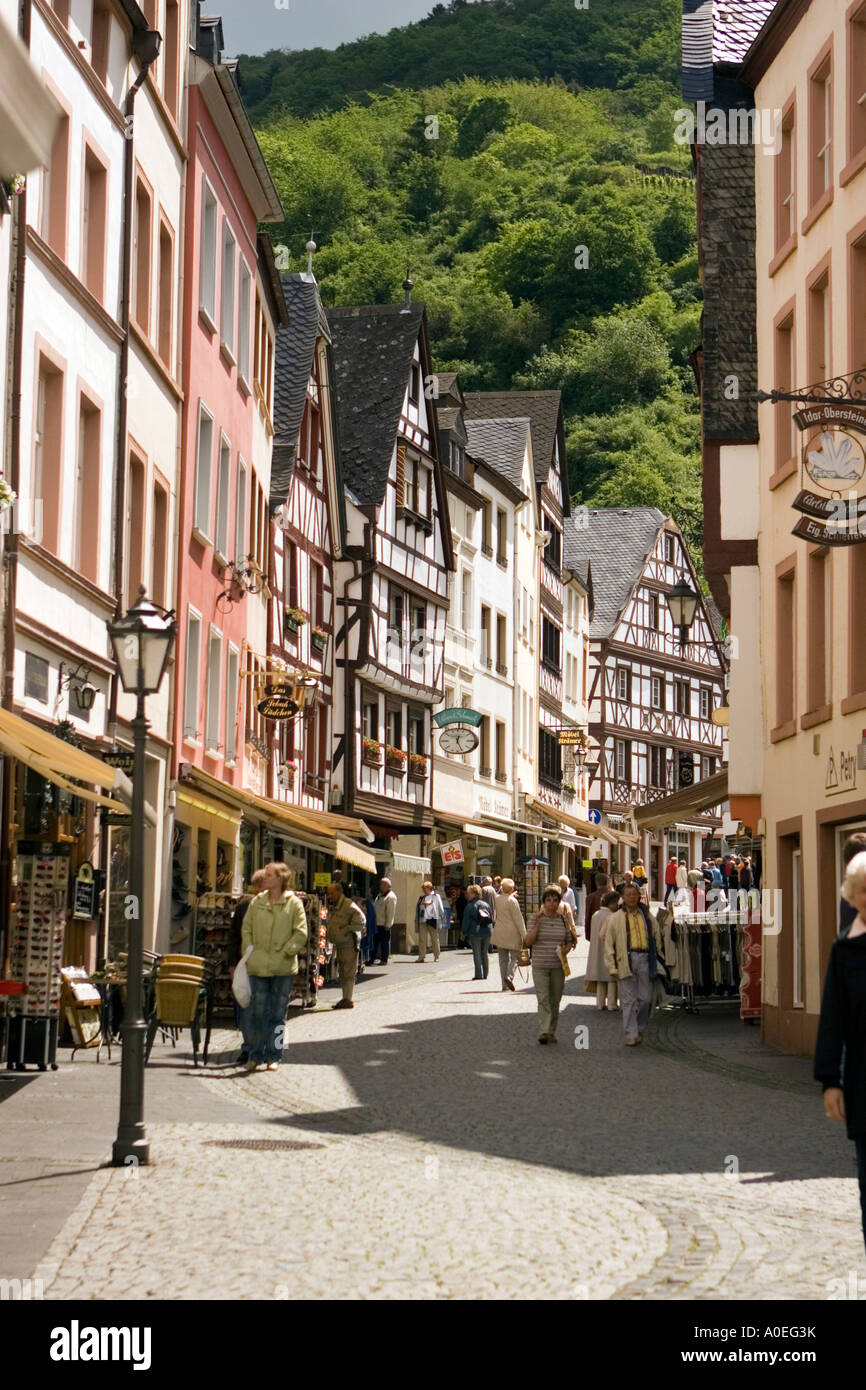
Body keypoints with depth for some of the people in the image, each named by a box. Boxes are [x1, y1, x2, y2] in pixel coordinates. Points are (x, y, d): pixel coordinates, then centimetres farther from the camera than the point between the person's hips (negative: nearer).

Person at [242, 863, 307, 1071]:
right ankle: (256, 1054, 12)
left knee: (278, 1013, 4)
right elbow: (246, 929, 12)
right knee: (257, 1011, 2)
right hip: (258, 967, 2)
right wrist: (249, 953, 2)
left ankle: (273, 1056, 12)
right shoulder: (257, 902, 8)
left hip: (283, 968, -2)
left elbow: (301, 934, -3)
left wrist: (285, 952, -11)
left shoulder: (293, 903, -1)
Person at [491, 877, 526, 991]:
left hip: (499, 933, 6)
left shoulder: (497, 899, 5)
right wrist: (524, 934, -9)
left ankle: (504, 984, 8)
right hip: (512, 933, -6)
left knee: (503, 958, 9)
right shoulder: (512, 901, -13)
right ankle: (509, 976, -18)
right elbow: (518, 919, -13)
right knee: (514, 956, 3)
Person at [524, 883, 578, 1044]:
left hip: (558, 966, 3)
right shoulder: (537, 918, -2)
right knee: (543, 999, -13)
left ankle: (552, 1032, 17)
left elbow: (570, 941, 16)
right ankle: (544, 1031, -16)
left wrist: (566, 948, -7)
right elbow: (527, 941, -7)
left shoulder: (564, 919, 6)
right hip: (540, 966, -3)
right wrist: (538, 924, -16)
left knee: (555, 1000, 7)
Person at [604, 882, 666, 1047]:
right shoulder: (617, 918, 8)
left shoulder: (648, 917, 14)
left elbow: (657, 939, 20)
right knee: (629, 1000, -3)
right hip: (626, 959, -2)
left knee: (645, 999, 1)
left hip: (645, 959, 2)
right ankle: (631, 1035, -1)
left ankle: (640, 1030, 19)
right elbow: (609, 943, 6)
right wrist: (612, 966, -2)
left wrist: (661, 960, 12)